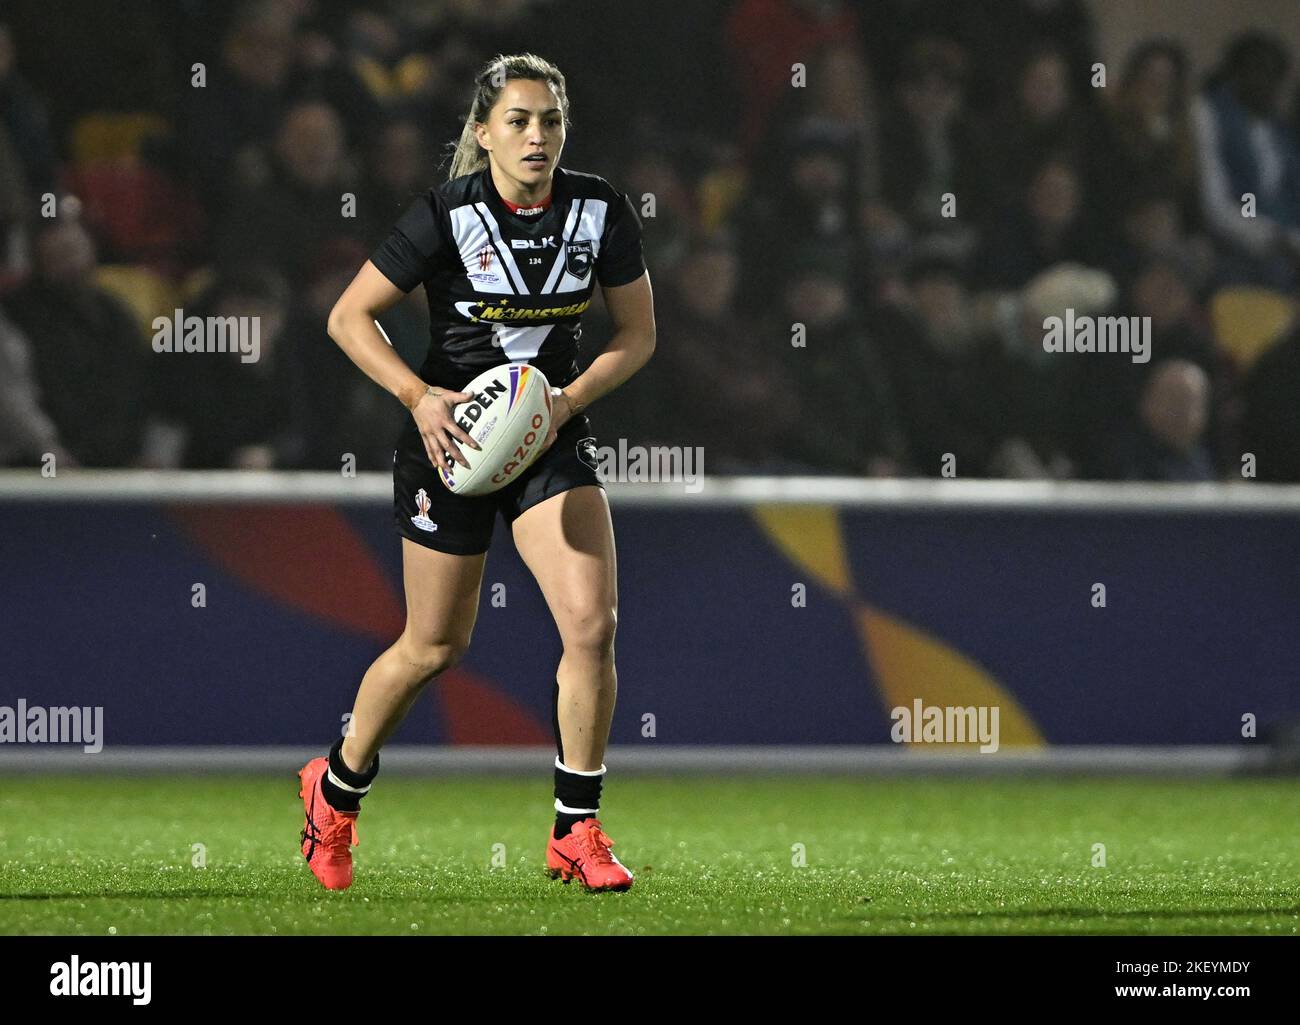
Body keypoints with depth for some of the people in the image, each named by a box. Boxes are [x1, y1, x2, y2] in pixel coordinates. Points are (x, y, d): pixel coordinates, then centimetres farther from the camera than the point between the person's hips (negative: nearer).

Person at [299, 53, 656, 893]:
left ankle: (576, 832, -3)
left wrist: (570, 400, -12)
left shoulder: (600, 212, -6)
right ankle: (337, 788, 33)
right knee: (436, 647, 6)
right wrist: (418, 397, -21)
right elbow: (349, 317, -9)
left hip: (552, 438, 3)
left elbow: (638, 333, 4)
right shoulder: (446, 217, -16)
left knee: (593, 622, -15)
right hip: (452, 437, -3)